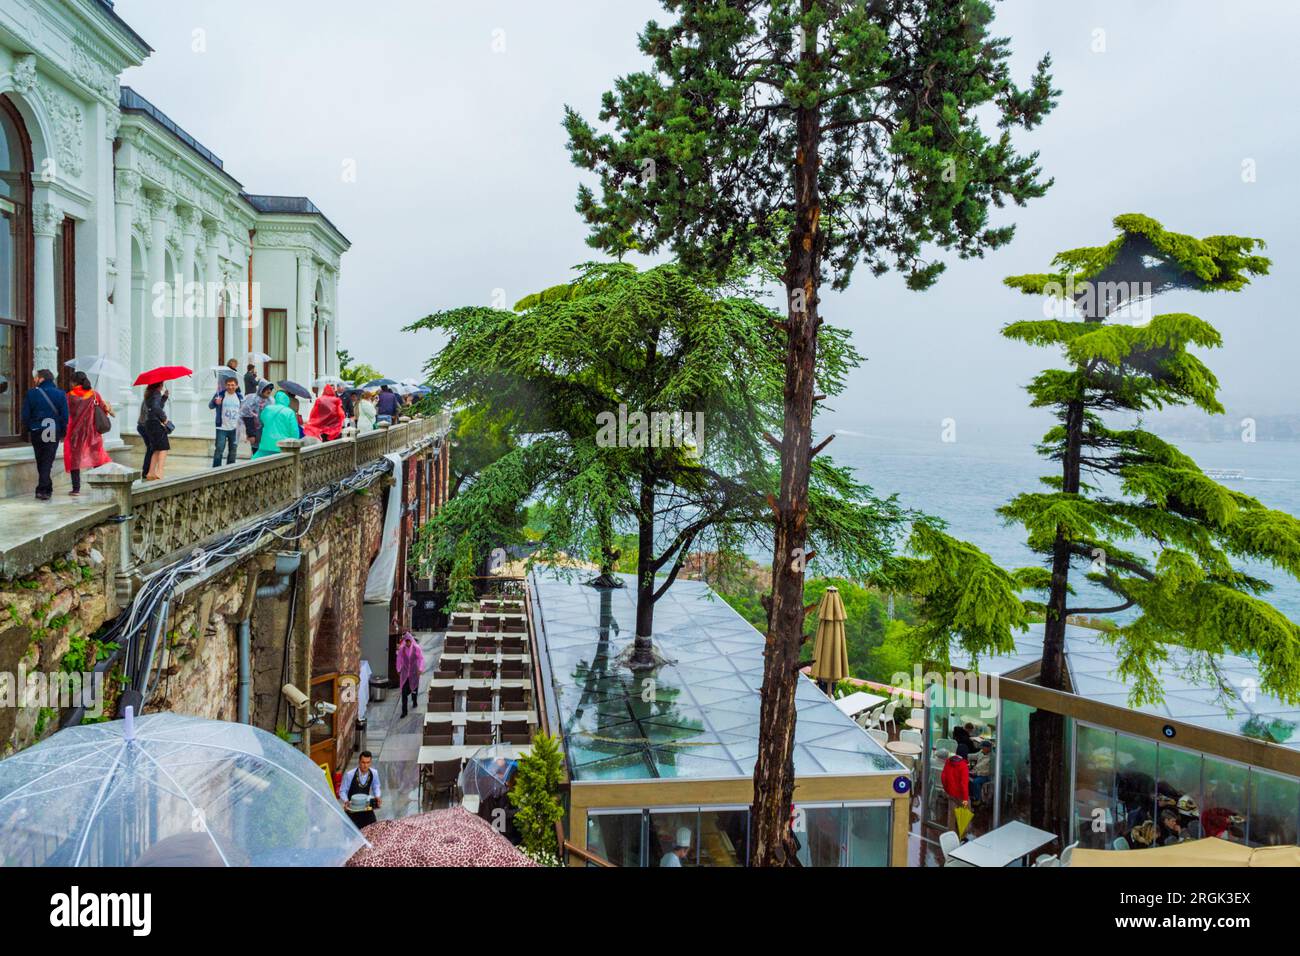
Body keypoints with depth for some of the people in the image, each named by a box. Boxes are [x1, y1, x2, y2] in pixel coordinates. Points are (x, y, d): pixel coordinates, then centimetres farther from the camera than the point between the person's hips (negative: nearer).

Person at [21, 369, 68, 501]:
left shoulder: (31, 393, -3)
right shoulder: (60, 394, -2)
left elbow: (25, 415, -1)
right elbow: (65, 415, -2)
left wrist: (27, 430, 11)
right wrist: (63, 432, 8)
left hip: (36, 432, 1)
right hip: (54, 433, 0)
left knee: (40, 461, 14)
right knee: (47, 461, 0)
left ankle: (47, 489, 18)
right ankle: (43, 489, -9)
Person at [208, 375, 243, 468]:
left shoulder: (240, 397, 5)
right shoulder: (220, 394, -5)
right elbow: (210, 406, -7)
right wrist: (215, 402, -28)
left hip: (235, 429, 4)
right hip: (222, 428, -4)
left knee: (233, 450, 9)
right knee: (219, 449, -6)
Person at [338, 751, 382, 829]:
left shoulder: (374, 774, -10)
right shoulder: (349, 775, -20)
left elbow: (376, 787, 5)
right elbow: (342, 791, -9)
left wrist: (378, 796, -14)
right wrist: (346, 801, -25)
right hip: (352, 807, -3)